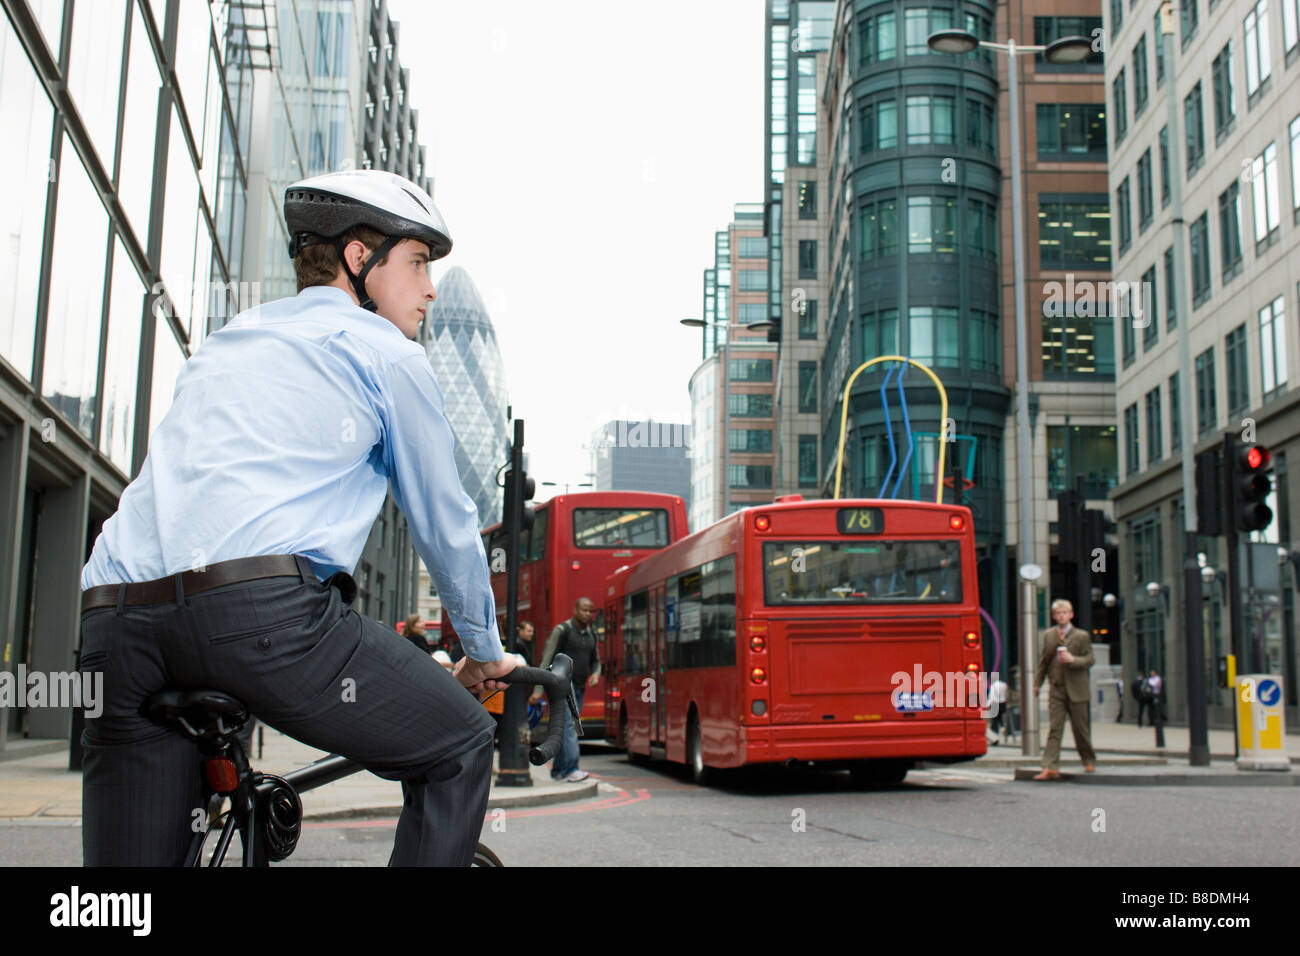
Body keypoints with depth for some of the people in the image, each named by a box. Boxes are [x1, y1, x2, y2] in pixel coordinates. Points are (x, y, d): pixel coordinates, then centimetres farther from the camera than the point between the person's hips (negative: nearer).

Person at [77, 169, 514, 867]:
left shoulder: (226, 340, 33)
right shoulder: (386, 352, 13)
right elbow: (444, 523, 18)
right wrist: (485, 650, 33)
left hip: (110, 619, 7)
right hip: (264, 605, -7)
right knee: (460, 750, 13)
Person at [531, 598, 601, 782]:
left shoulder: (591, 633, 12)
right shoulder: (562, 630, -9)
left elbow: (595, 661, 23)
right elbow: (546, 660, -12)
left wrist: (596, 674, -1)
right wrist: (539, 689, -18)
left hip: (579, 688, 7)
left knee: (568, 728, 9)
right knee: (568, 725, -17)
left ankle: (558, 770, 16)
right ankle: (571, 769, -23)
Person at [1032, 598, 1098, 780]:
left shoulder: (1082, 636, -1)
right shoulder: (1048, 635, 9)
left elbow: (1089, 659, -2)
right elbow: (1043, 660, 16)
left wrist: (1073, 659, -19)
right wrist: (1038, 683, 16)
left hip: (1076, 689, -2)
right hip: (1056, 689, 2)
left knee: (1080, 728, 8)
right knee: (1055, 728, -5)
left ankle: (1089, 760, 30)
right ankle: (1051, 768, -10)